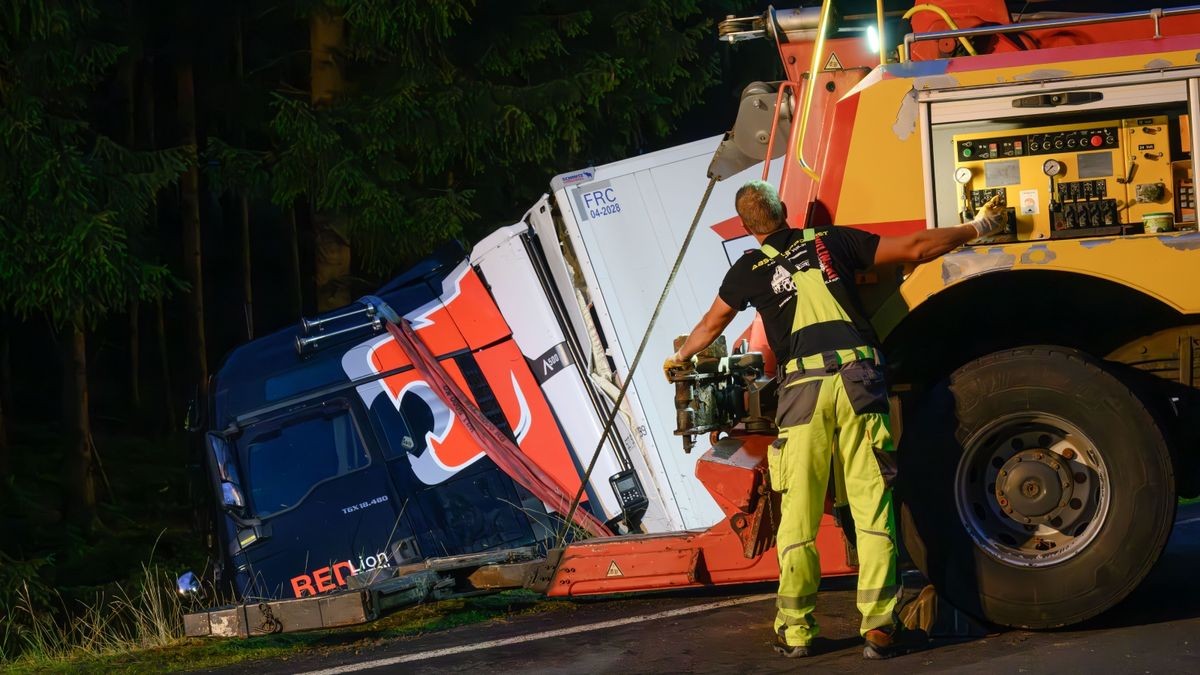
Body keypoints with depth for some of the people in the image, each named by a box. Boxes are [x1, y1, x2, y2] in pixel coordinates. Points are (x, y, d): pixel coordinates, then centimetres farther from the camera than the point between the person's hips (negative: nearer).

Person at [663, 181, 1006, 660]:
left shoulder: (750, 269, 14)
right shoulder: (832, 242, 14)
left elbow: (711, 324, 31)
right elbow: (915, 248, 15)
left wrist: (680, 358, 52)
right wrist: (978, 228, 28)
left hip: (802, 388, 0)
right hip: (859, 380, 0)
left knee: (799, 513, 7)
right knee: (872, 506, 1)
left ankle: (795, 629, 11)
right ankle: (879, 627, -3)